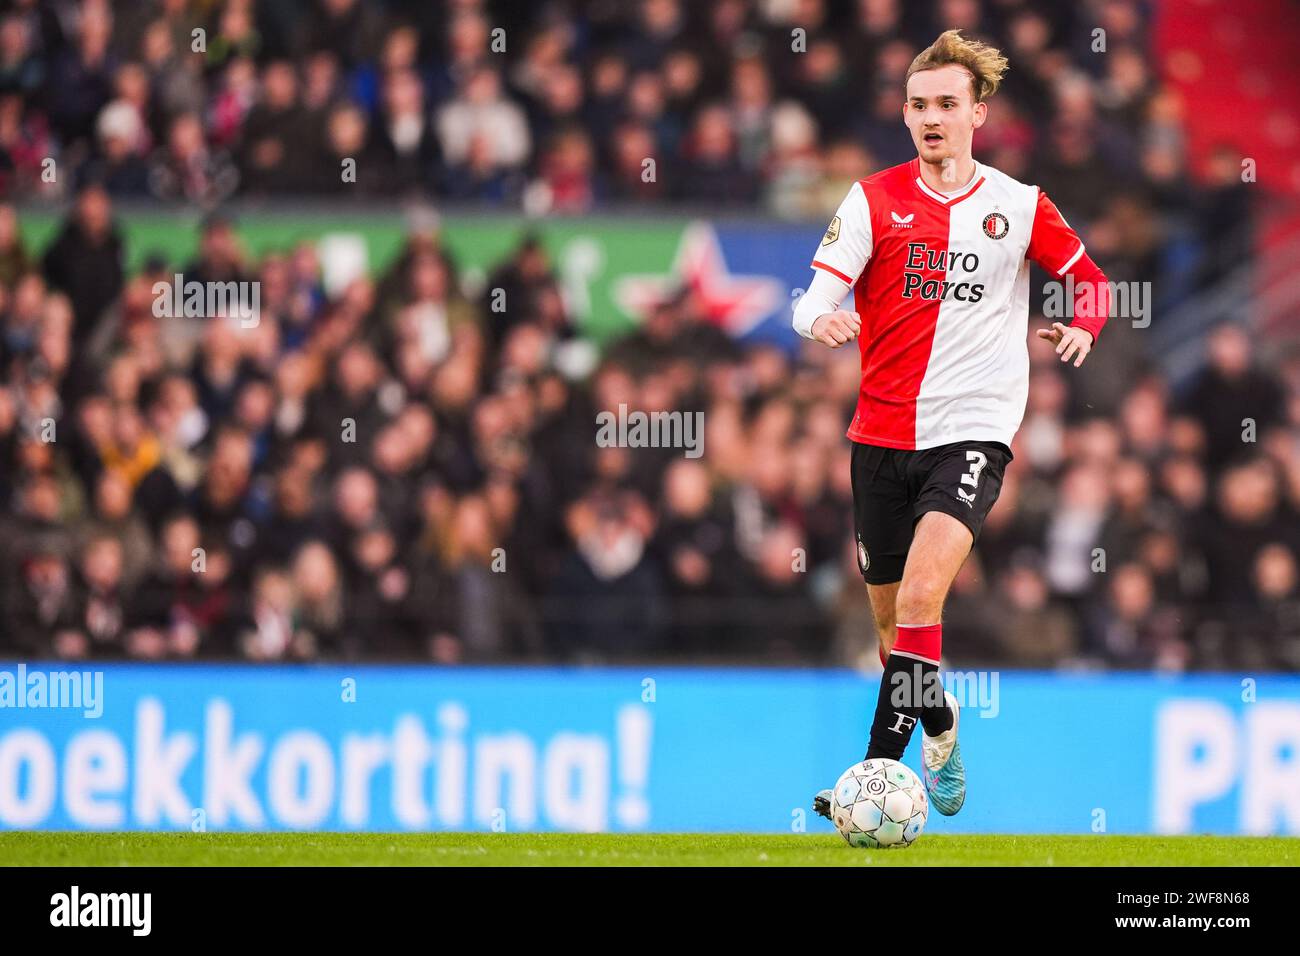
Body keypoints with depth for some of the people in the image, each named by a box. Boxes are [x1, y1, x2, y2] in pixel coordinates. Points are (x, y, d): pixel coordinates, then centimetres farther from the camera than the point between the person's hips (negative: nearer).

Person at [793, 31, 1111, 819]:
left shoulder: (1018, 206, 4)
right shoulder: (874, 200, 3)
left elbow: (1091, 279, 18)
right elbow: (815, 299, -5)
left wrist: (1082, 326, -4)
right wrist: (823, 319, -29)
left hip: (973, 430, -2)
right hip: (882, 430, 3)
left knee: (922, 589, -24)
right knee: (890, 613, 11)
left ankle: (881, 768, -23)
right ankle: (939, 730, 37)